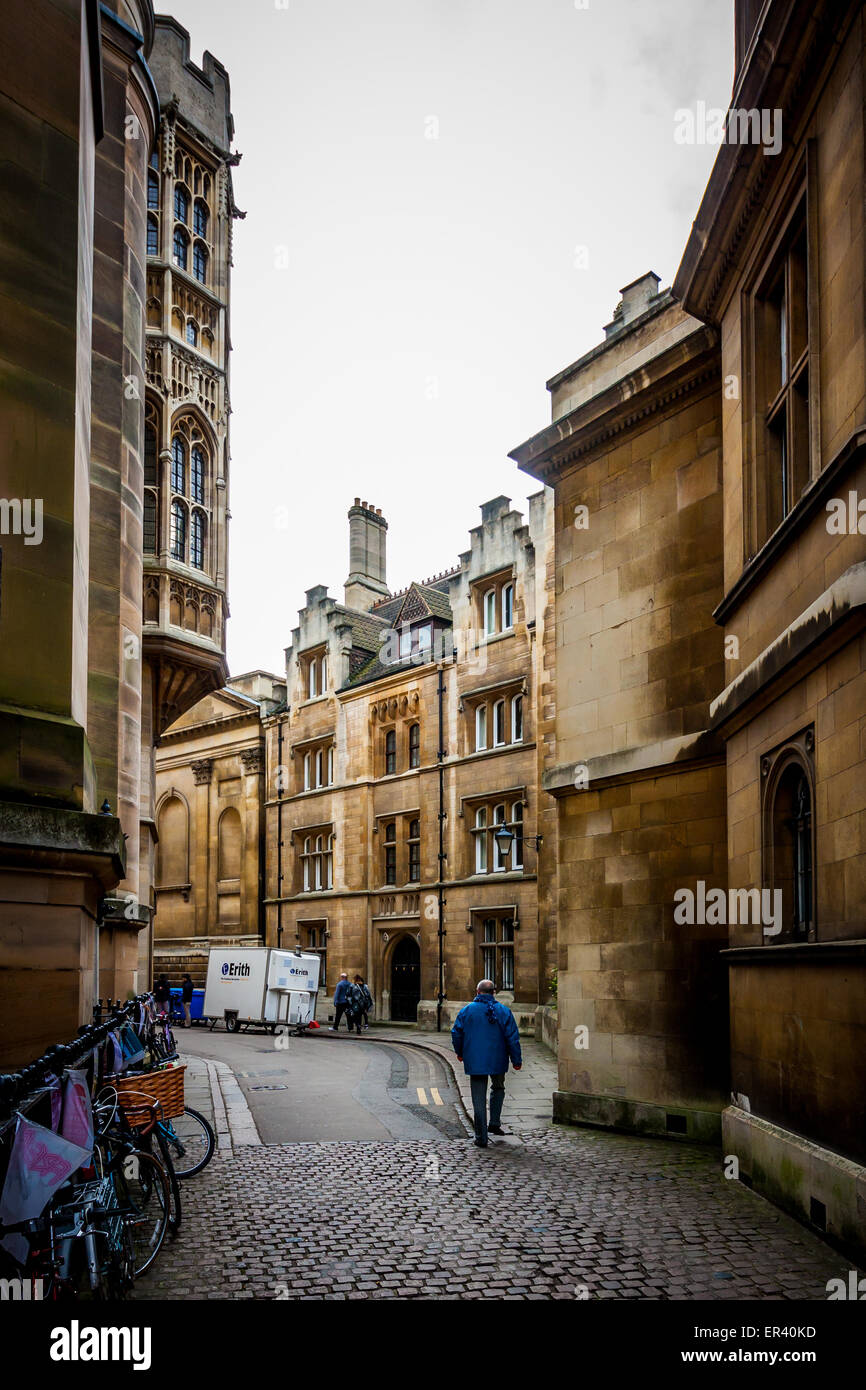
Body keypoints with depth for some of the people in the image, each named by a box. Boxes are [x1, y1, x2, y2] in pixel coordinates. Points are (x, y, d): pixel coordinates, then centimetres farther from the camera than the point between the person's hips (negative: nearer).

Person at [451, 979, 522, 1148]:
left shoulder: (466, 1010, -3)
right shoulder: (504, 1011, -3)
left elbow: (456, 1034, 2)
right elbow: (513, 1038, -3)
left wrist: (459, 1053, 19)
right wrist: (516, 1060, 6)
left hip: (475, 1062, -1)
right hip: (498, 1061, 1)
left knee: (479, 1099, 4)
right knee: (498, 1089, 26)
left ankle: (481, 1138, 3)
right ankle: (494, 1124, 22)